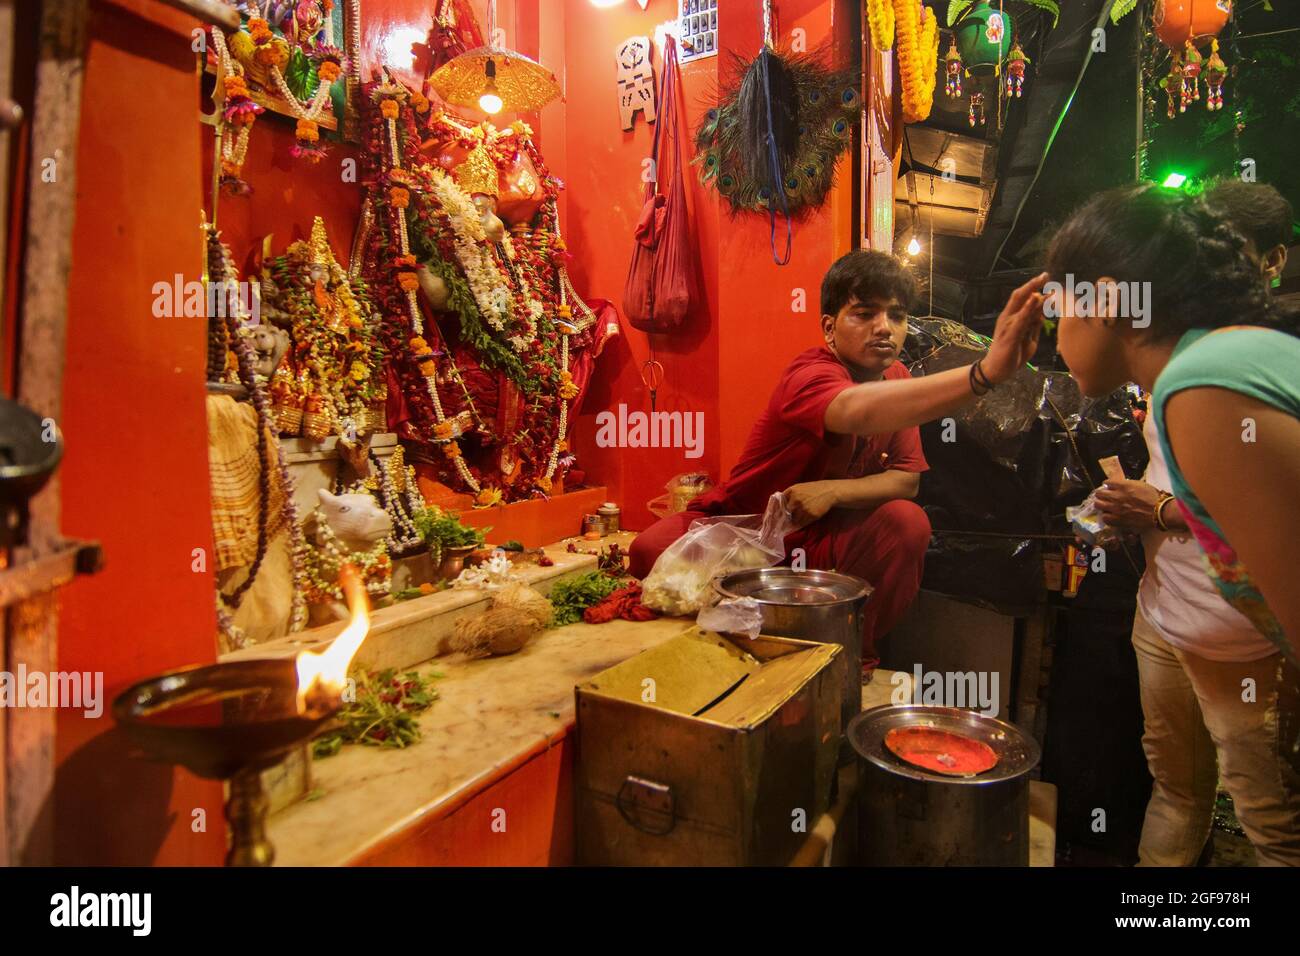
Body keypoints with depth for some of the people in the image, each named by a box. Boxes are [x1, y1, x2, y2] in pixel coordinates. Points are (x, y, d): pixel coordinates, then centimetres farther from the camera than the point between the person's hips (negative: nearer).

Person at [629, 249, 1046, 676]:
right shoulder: (810, 373, -25)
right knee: (652, 551, -33)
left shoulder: (897, 379, 0)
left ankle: (855, 653, -2)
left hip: (821, 539, 5)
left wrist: (832, 490, -26)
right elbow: (859, 411, -50)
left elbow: (906, 480, -5)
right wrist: (986, 371, -63)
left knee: (907, 522, -23)